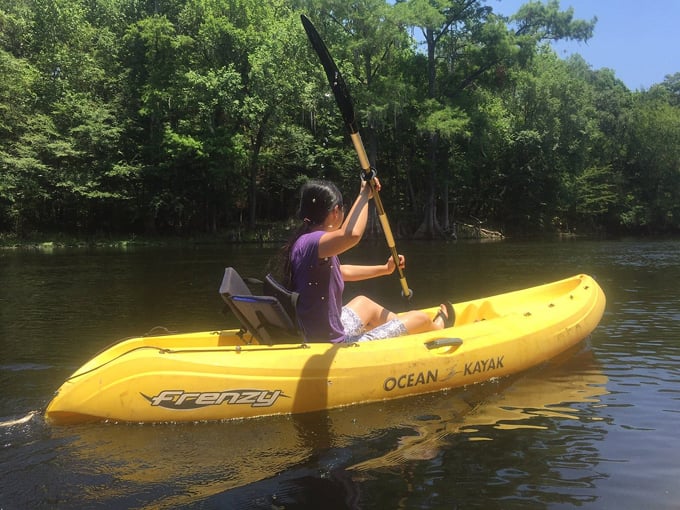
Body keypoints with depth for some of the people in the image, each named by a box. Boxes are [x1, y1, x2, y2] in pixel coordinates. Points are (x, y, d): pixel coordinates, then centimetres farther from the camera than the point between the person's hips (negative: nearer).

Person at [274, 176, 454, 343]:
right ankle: (437, 326, 45)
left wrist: (384, 269, 33)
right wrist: (364, 194, -28)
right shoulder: (309, 243, -24)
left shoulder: (304, 242, 5)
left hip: (320, 336, 10)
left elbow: (343, 271, 22)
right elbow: (352, 234, -46)